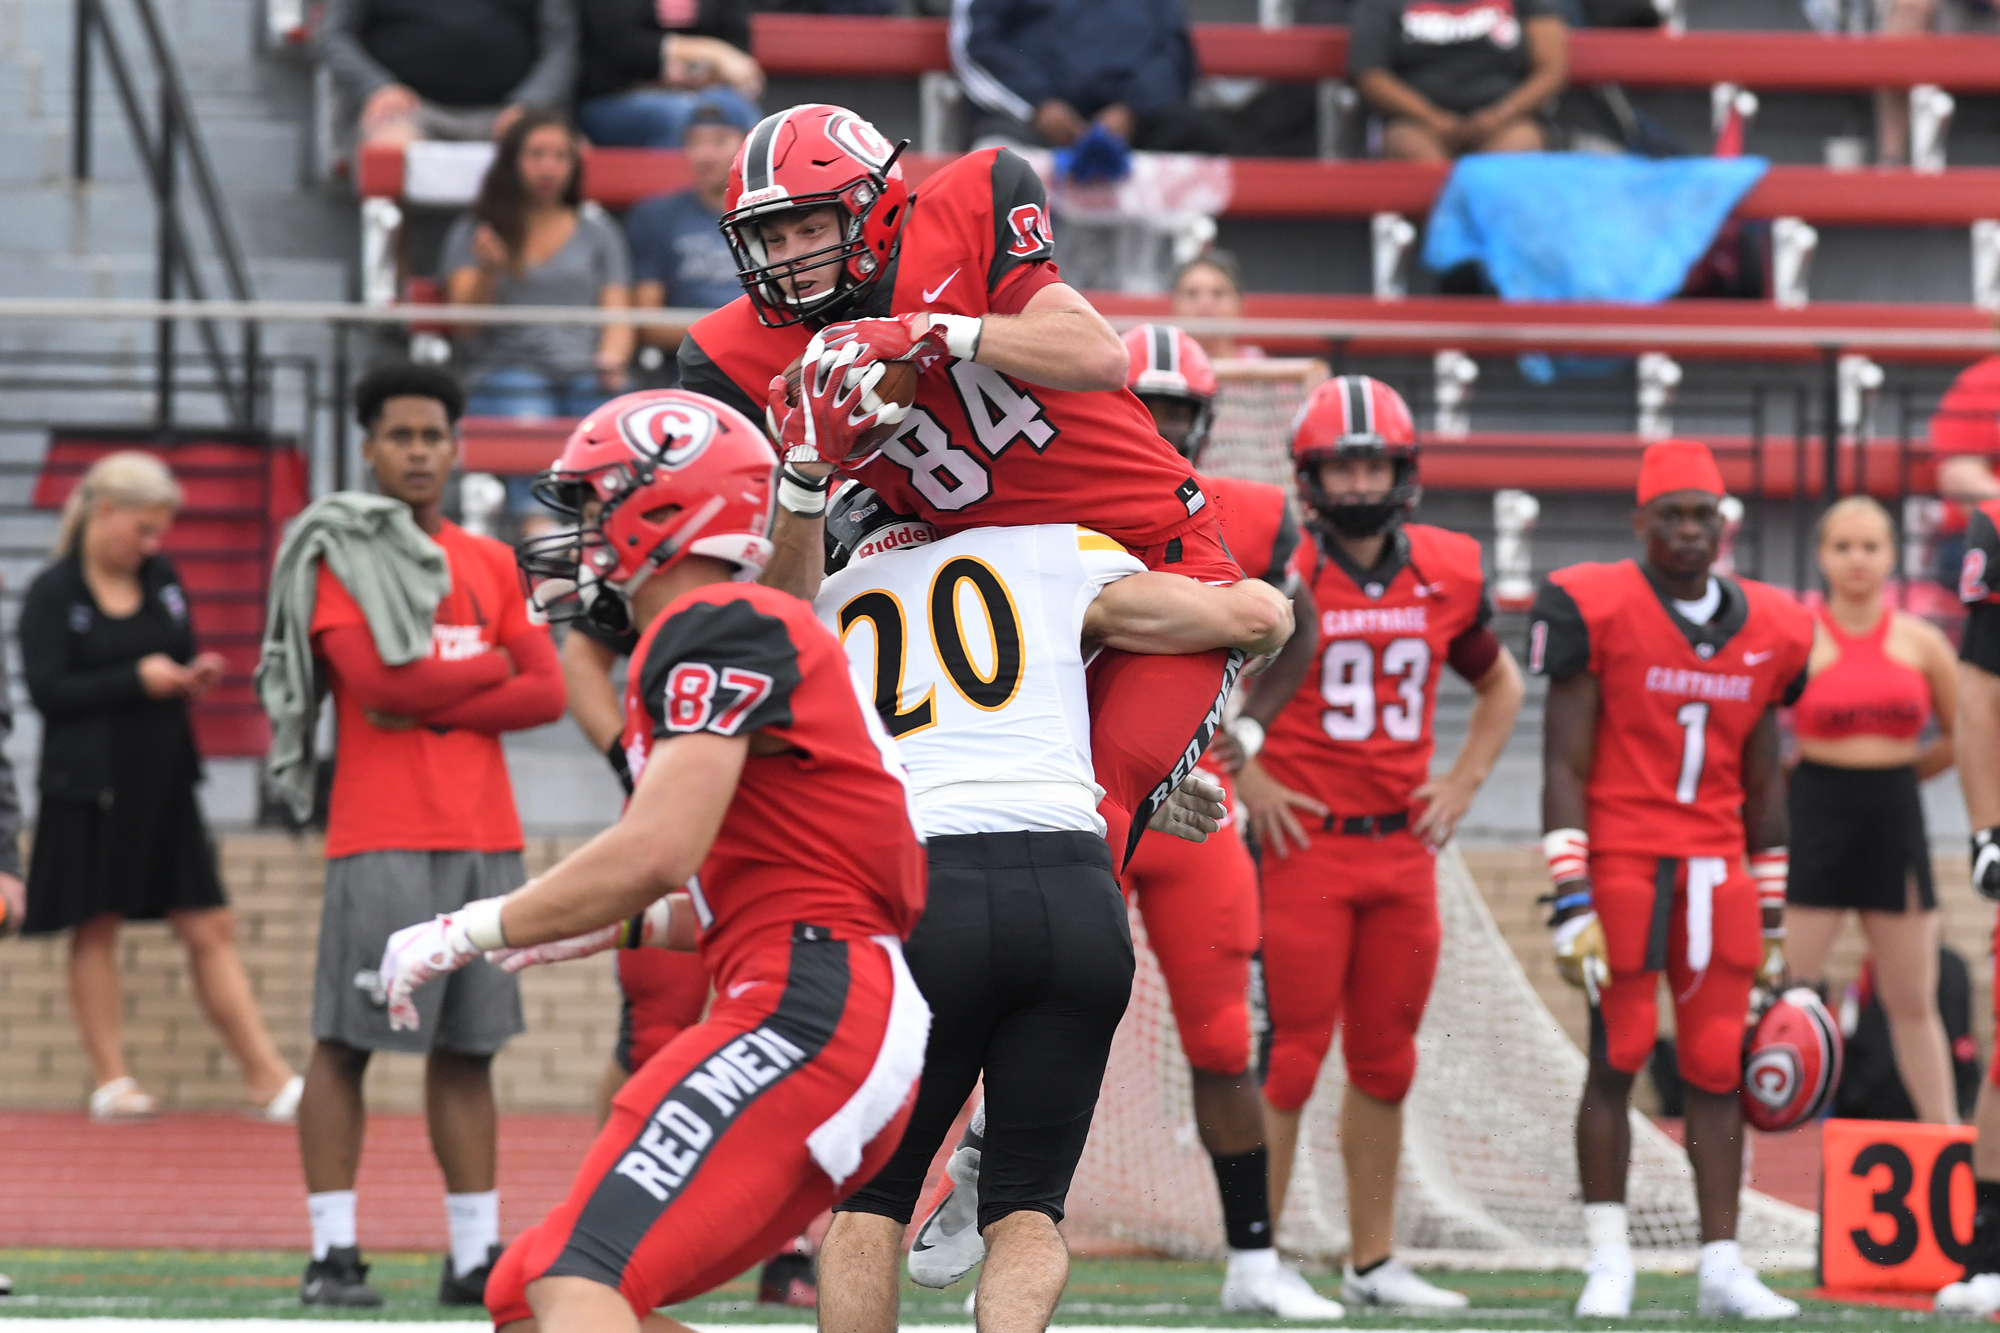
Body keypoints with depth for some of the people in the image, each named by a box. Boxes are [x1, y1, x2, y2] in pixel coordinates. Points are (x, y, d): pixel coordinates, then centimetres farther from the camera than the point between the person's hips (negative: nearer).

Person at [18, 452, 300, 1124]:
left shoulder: (162, 581, 12)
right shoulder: (53, 594, -5)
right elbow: (47, 689, -13)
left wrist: (195, 676, -3)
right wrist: (137, 681, -18)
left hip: (163, 782, 5)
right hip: (90, 785, -5)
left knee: (210, 929, 3)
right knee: (95, 929, 2)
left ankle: (265, 1075, 2)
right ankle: (111, 1078, 8)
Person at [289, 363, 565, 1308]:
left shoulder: (491, 564, 17)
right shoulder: (341, 556, 1)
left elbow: (547, 692, 7)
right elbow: (377, 678, -13)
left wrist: (432, 705, -6)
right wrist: (488, 668, 0)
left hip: (485, 834, 5)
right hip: (381, 836, -5)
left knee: (467, 1049, 6)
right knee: (345, 1042, -6)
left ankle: (475, 1254, 8)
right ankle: (333, 1252, -5)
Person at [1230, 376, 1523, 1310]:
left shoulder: (1446, 575, 6)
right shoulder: (1276, 569, -9)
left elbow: (1499, 686, 24)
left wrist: (1461, 784, 11)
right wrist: (1243, 779, -7)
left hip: (1404, 845, 5)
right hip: (1304, 841, -5)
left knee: (1385, 1061, 10)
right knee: (1290, 1057, -6)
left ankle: (1373, 1262, 19)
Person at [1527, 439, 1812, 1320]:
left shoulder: (1766, 633, 9)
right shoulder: (1598, 613, -6)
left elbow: (1764, 783, 15)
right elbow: (1564, 768, -7)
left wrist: (1773, 922, 15)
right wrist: (1569, 904, -12)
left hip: (1718, 872, 4)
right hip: (1620, 860, -4)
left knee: (1719, 1068, 3)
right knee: (1618, 1057, -4)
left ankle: (1722, 1265, 6)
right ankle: (1608, 1263, 3)